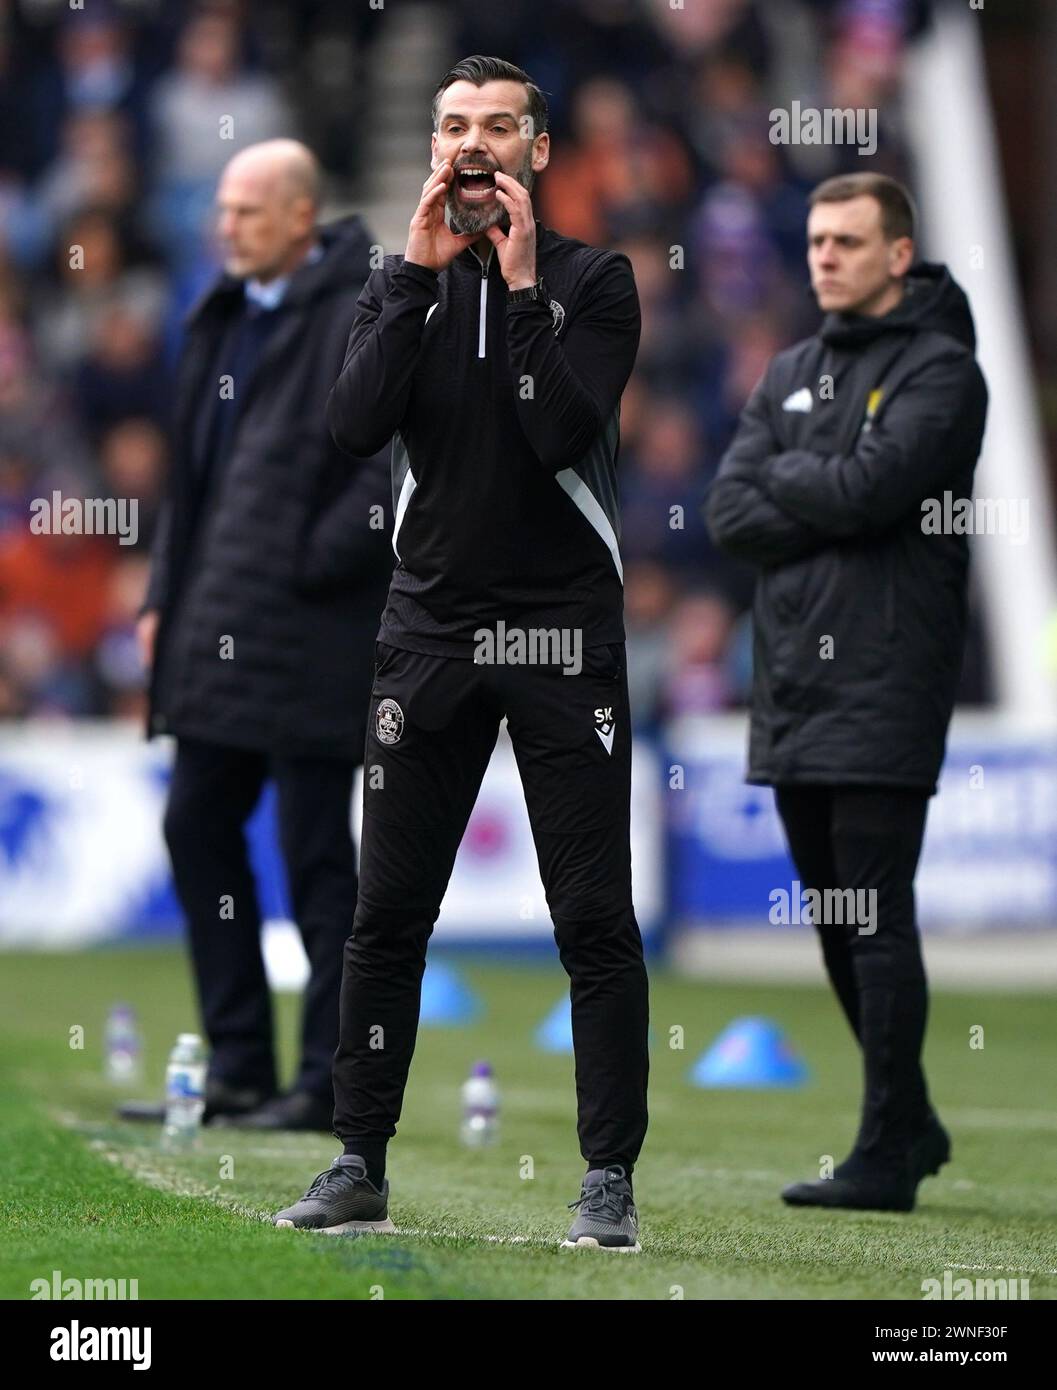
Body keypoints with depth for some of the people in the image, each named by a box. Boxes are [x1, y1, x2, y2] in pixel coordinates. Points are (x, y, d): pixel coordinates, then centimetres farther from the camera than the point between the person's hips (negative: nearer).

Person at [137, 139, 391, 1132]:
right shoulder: (227, 316, 15)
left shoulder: (359, 317, -12)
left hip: (308, 635, -9)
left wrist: (322, 557, -18)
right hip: (221, 627, 9)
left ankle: (328, 1082, 4)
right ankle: (238, 1069, 18)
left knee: (314, 851, -3)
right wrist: (165, 594, 16)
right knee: (197, 826, 10)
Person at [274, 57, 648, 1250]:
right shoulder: (400, 287, 9)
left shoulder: (593, 282, 0)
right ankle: (359, 1166, 10)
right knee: (387, 913, 3)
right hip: (431, 631, 3)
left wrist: (523, 285, -15)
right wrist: (422, 272, -11)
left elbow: (564, 434, -15)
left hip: (562, 629, -3)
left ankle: (609, 1179, 0)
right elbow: (353, 426, -9)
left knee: (595, 918, -4)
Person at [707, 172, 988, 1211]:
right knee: (835, 921, 12)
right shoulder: (792, 373, 17)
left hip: (884, 686, -7)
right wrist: (834, 505, -9)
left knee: (875, 920, -8)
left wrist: (786, 473, -1)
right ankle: (911, 1125, 23)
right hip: (792, 682, 7)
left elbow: (869, 486, -18)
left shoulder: (940, 371, -4)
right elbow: (731, 512, 6)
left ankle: (886, 1158, -6)